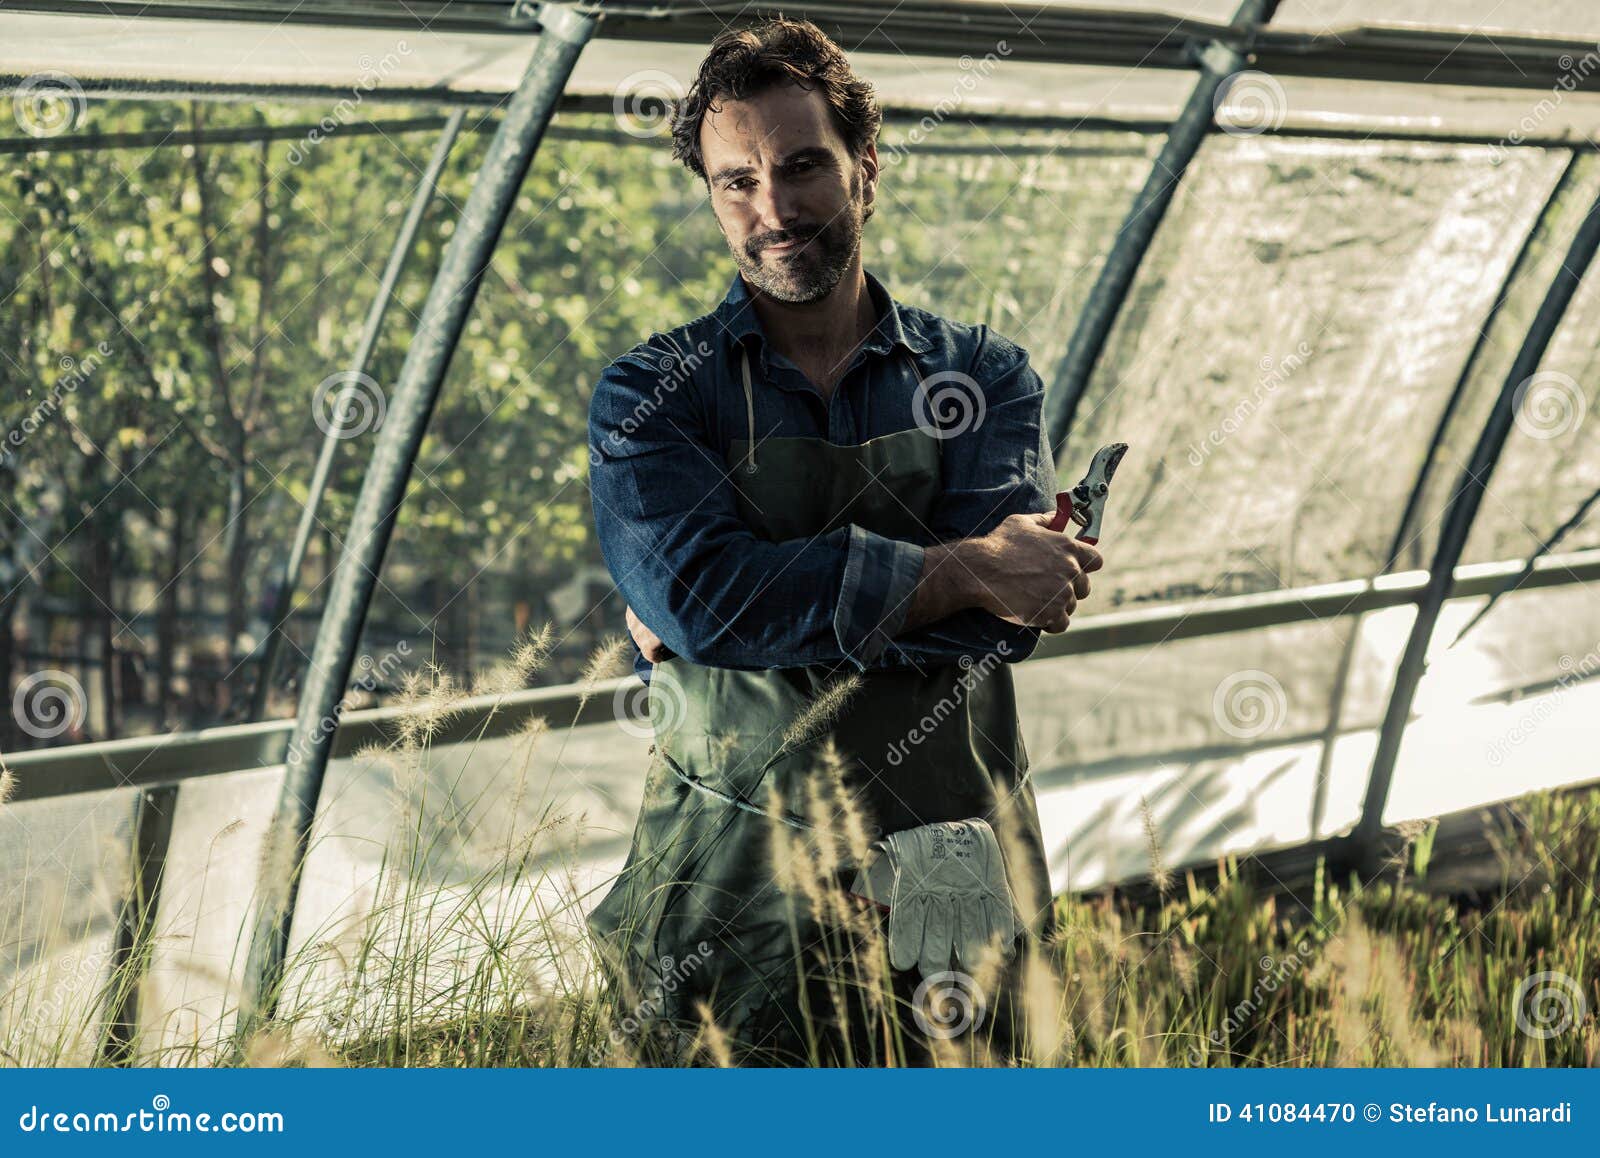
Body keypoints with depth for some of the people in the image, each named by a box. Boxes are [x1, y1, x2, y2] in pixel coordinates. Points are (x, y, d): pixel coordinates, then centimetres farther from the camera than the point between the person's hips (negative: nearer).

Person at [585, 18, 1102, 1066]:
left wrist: (767, 602, -14)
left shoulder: (985, 378, 7)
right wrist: (960, 573, -14)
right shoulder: (652, 393, 3)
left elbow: (1009, 612, -10)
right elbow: (697, 591, -15)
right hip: (731, 895, -1)